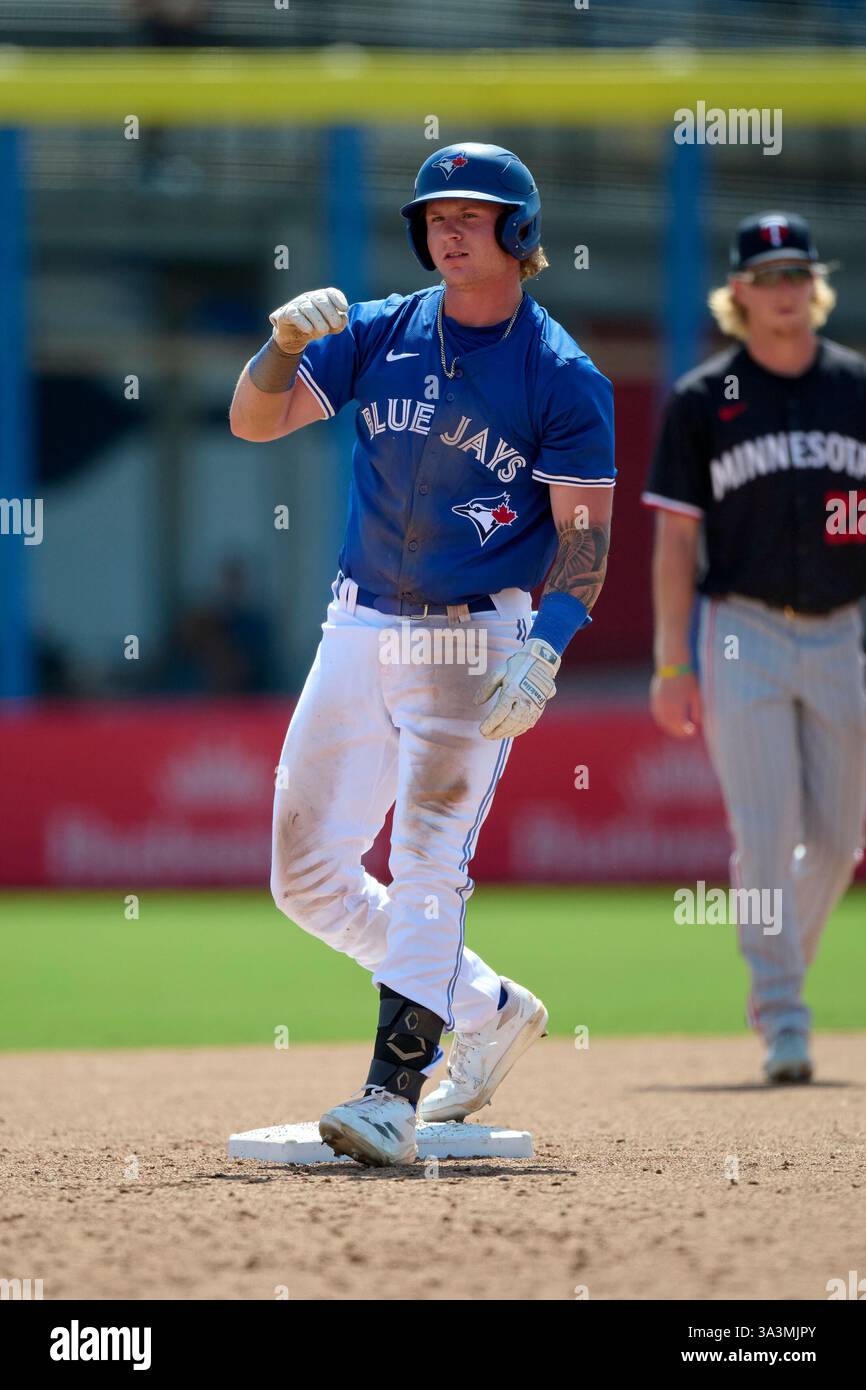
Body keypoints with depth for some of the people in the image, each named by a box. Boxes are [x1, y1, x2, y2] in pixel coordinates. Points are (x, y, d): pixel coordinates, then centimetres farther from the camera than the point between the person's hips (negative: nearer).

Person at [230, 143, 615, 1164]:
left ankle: (392, 1096, -22)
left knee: (428, 862, -17)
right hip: (360, 635, 6)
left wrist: (544, 650, -23)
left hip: (477, 642, -6)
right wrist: (287, 341, -19)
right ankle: (487, 1009, 22)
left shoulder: (563, 377, -6)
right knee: (308, 876, 7)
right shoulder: (379, 334, 7)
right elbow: (254, 421, 1)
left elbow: (585, 535, -8)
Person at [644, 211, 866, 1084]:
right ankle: (781, 1021, -9)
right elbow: (675, 537, 0)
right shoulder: (703, 400, 0)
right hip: (744, 635, -3)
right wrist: (671, 665, -5)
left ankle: (778, 968, 32)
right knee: (766, 836, -9)